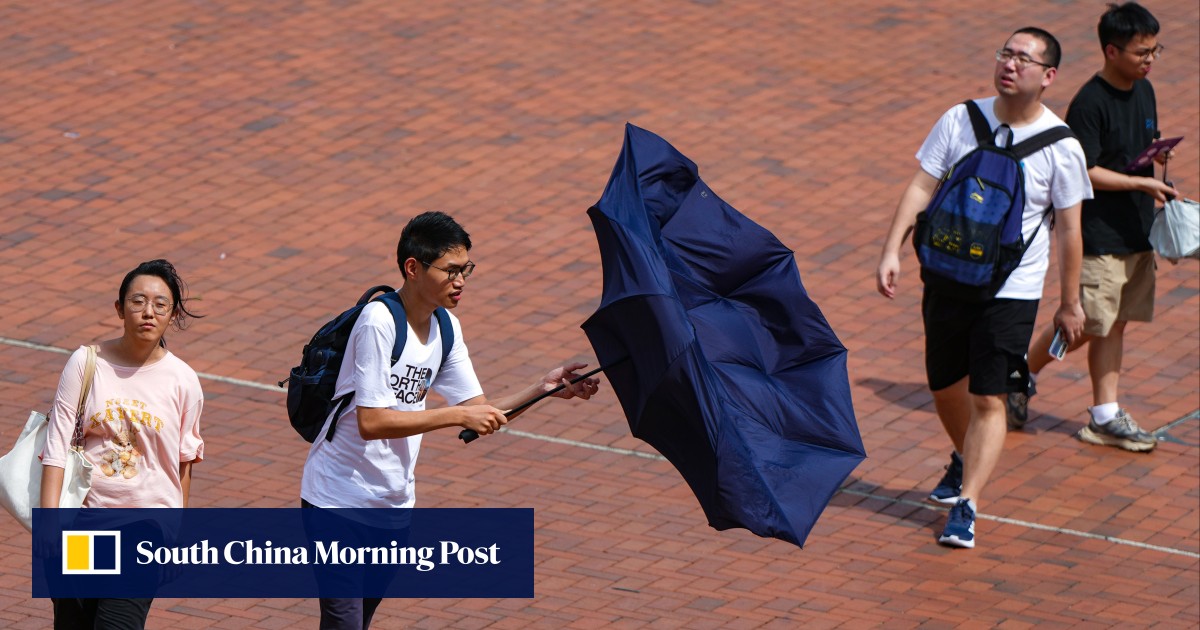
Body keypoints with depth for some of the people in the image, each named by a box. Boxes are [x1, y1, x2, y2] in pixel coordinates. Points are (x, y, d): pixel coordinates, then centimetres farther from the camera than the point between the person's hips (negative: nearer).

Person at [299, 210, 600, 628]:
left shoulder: (446, 327, 4)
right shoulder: (378, 322, -21)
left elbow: (479, 412, 6)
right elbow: (370, 422, -27)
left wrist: (544, 389, -8)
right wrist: (457, 416, -27)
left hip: (393, 503, 7)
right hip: (339, 497, -7)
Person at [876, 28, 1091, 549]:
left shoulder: (1061, 148, -9)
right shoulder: (960, 121, -3)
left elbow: (1069, 229, -2)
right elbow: (921, 188, -1)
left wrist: (1069, 304, 2)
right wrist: (891, 251, -12)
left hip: (1012, 290, -3)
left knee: (988, 399, -9)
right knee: (944, 386, 17)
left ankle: (965, 505, -4)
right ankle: (965, 460, 45)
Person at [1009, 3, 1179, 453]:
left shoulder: (1144, 91, 8)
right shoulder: (1089, 104, -18)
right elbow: (1084, 172, -19)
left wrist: (1157, 154, 4)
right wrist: (1142, 183, -22)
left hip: (1137, 231, 8)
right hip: (1098, 234, -8)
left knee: (1115, 325, 10)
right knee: (1085, 326, -2)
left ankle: (1105, 416, 14)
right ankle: (1021, 375, 20)